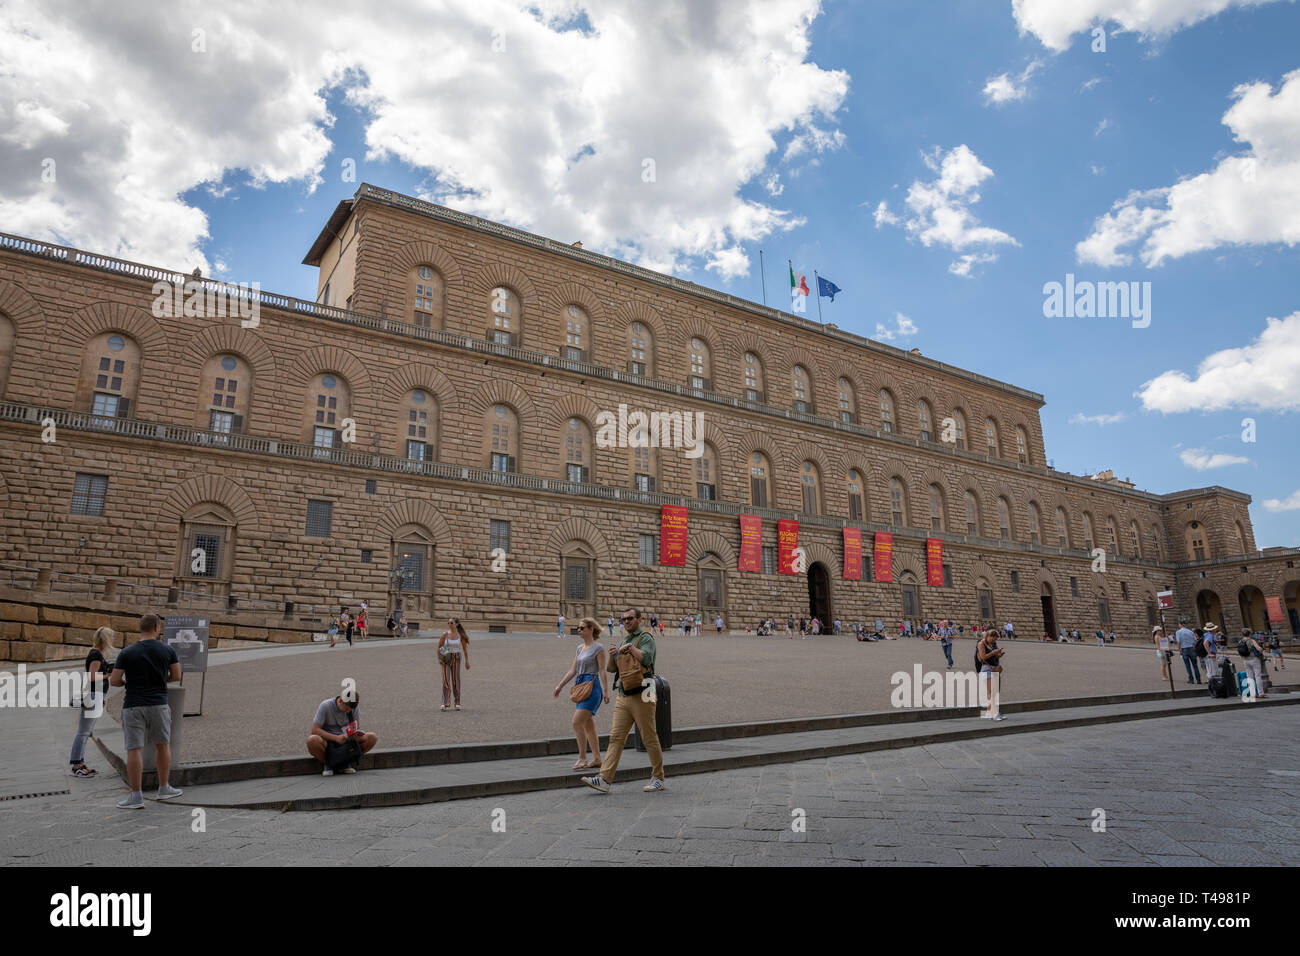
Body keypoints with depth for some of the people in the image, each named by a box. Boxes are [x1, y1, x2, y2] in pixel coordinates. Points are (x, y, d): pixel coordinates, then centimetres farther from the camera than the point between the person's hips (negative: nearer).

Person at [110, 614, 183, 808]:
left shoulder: (127, 653, -4)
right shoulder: (168, 650, -2)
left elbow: (114, 681, -4)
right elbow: (176, 676, 4)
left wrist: (127, 682, 17)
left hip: (133, 706, -1)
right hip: (159, 704, 1)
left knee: (134, 750, 1)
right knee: (162, 745, 16)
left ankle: (136, 796, 2)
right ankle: (164, 788, 23)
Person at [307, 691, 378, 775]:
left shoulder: (355, 707, -6)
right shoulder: (325, 706, -16)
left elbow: (357, 727, 2)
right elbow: (315, 730, -21)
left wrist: (356, 734, -24)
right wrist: (336, 738, -31)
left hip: (346, 740, 3)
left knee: (373, 737, -20)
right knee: (312, 740, -37)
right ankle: (327, 764, -9)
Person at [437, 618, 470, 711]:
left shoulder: (460, 635, -2)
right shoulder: (445, 634, -4)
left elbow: (465, 648, 5)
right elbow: (438, 647, 2)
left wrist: (467, 661, 5)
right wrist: (439, 659, -8)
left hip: (456, 659, 0)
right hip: (446, 659, 0)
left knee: (456, 680, 2)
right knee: (446, 681, -8)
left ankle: (457, 702, 14)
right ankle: (445, 703, -3)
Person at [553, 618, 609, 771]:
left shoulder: (598, 648, -6)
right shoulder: (580, 648, 16)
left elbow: (602, 671, -10)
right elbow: (573, 670, 18)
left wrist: (605, 690, -16)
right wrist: (560, 686, 14)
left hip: (593, 686, -8)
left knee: (577, 722, -15)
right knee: (588, 725, 9)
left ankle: (582, 758, -9)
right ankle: (596, 759, 16)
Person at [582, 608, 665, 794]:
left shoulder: (645, 638, -3)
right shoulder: (625, 642, 20)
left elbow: (646, 659, -23)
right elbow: (611, 669, 16)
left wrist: (631, 648, -10)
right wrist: (612, 655, -4)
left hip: (641, 696, -7)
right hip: (623, 697, 7)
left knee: (650, 738, 1)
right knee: (616, 737, -1)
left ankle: (658, 778, 13)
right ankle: (604, 779, -6)